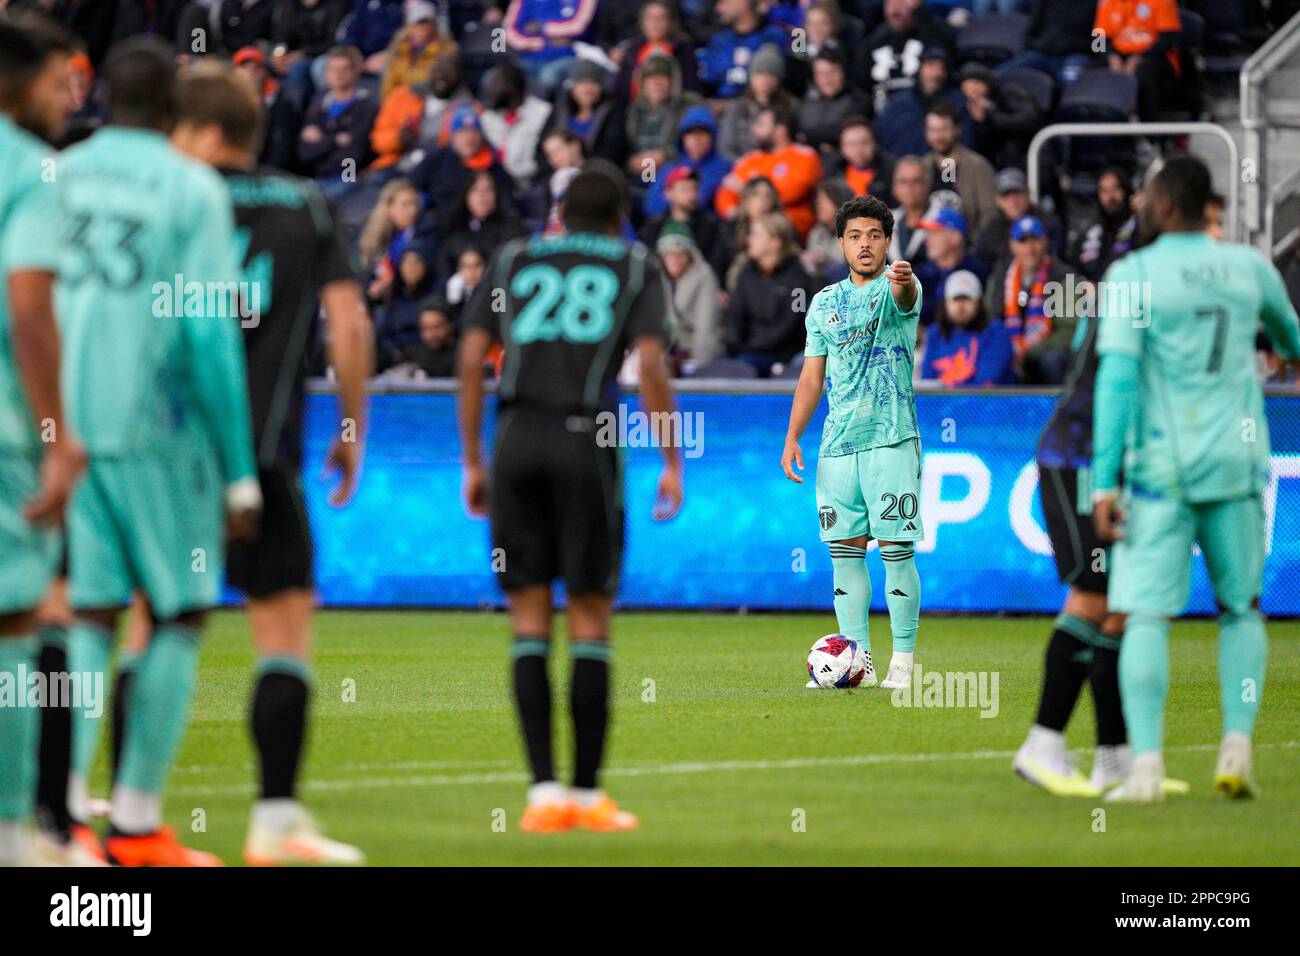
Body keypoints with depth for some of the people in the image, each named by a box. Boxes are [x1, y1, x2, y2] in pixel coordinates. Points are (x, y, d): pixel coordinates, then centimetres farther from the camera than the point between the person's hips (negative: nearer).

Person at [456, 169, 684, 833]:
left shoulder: (513, 261, 17)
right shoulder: (636, 266, 12)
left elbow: (471, 360, 9)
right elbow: (651, 364, -2)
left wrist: (473, 462, 13)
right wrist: (672, 464, 1)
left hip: (516, 437, 2)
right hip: (586, 440, -2)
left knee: (529, 622, 4)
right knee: (590, 620, 4)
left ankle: (544, 788, -4)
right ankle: (587, 793, 5)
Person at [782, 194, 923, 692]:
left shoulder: (898, 288, -2)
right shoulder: (825, 302, 13)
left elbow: (906, 298, -28)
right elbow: (812, 376, 17)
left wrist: (902, 281, -52)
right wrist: (792, 437, 8)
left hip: (891, 439, -5)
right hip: (837, 444, 5)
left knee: (896, 551, -6)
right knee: (845, 551, 5)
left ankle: (903, 663, 0)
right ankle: (859, 663, 10)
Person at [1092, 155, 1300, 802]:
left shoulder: (1132, 275, -6)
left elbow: (1117, 377, -14)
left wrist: (1104, 483, -13)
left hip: (1162, 465, -3)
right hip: (1237, 459, 4)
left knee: (1145, 615, -3)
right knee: (1240, 608, 17)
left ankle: (1146, 763, -13)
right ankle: (1237, 743, 3)